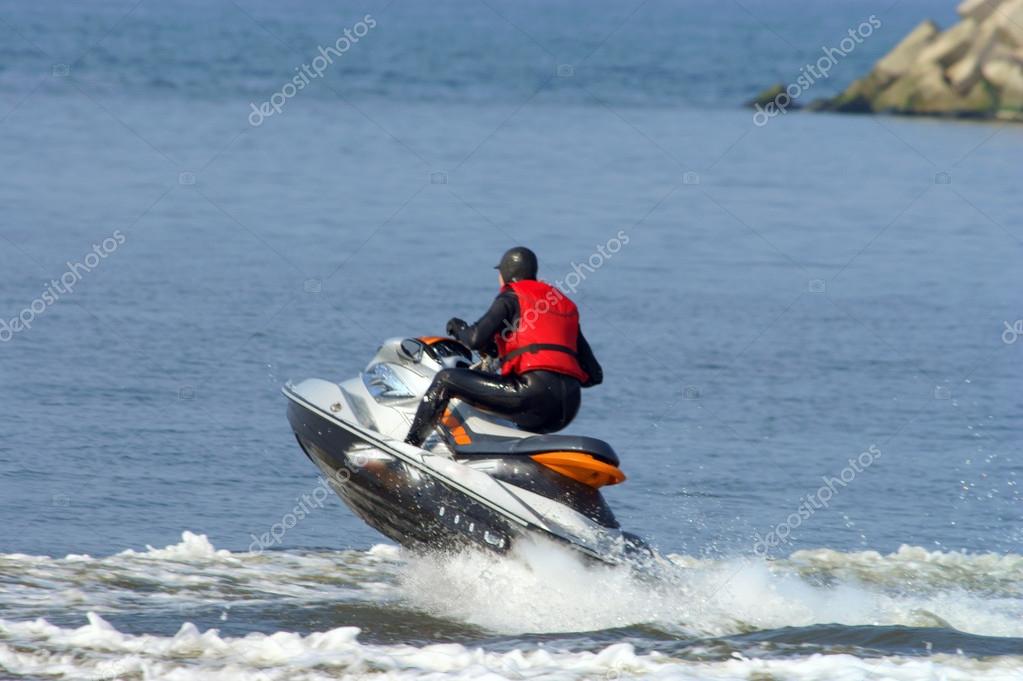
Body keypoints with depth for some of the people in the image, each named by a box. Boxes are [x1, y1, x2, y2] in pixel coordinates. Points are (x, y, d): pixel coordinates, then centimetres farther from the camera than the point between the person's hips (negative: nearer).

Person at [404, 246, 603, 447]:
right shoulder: (566, 304, 27)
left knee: (446, 379, 1)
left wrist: (458, 328, 16)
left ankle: (410, 445, -7)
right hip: (569, 407, 7)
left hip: (534, 391, -7)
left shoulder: (512, 297, 7)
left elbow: (475, 339, -7)